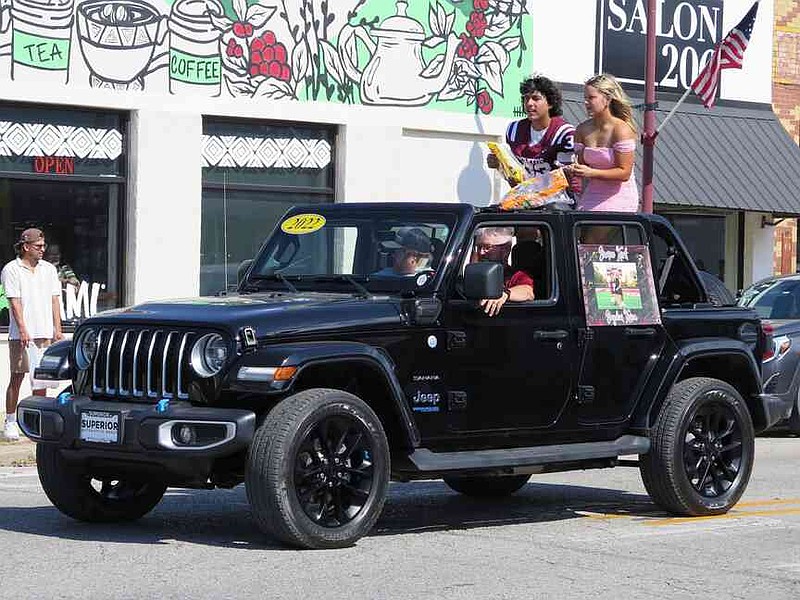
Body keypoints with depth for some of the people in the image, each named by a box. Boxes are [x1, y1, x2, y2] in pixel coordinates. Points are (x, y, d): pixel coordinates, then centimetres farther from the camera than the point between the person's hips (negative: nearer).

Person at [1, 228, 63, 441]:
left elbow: (54, 300, 12)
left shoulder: (49, 269, 13)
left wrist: (57, 329, 4)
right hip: (20, 333, -4)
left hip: (45, 332, 4)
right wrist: (23, 330, -16)